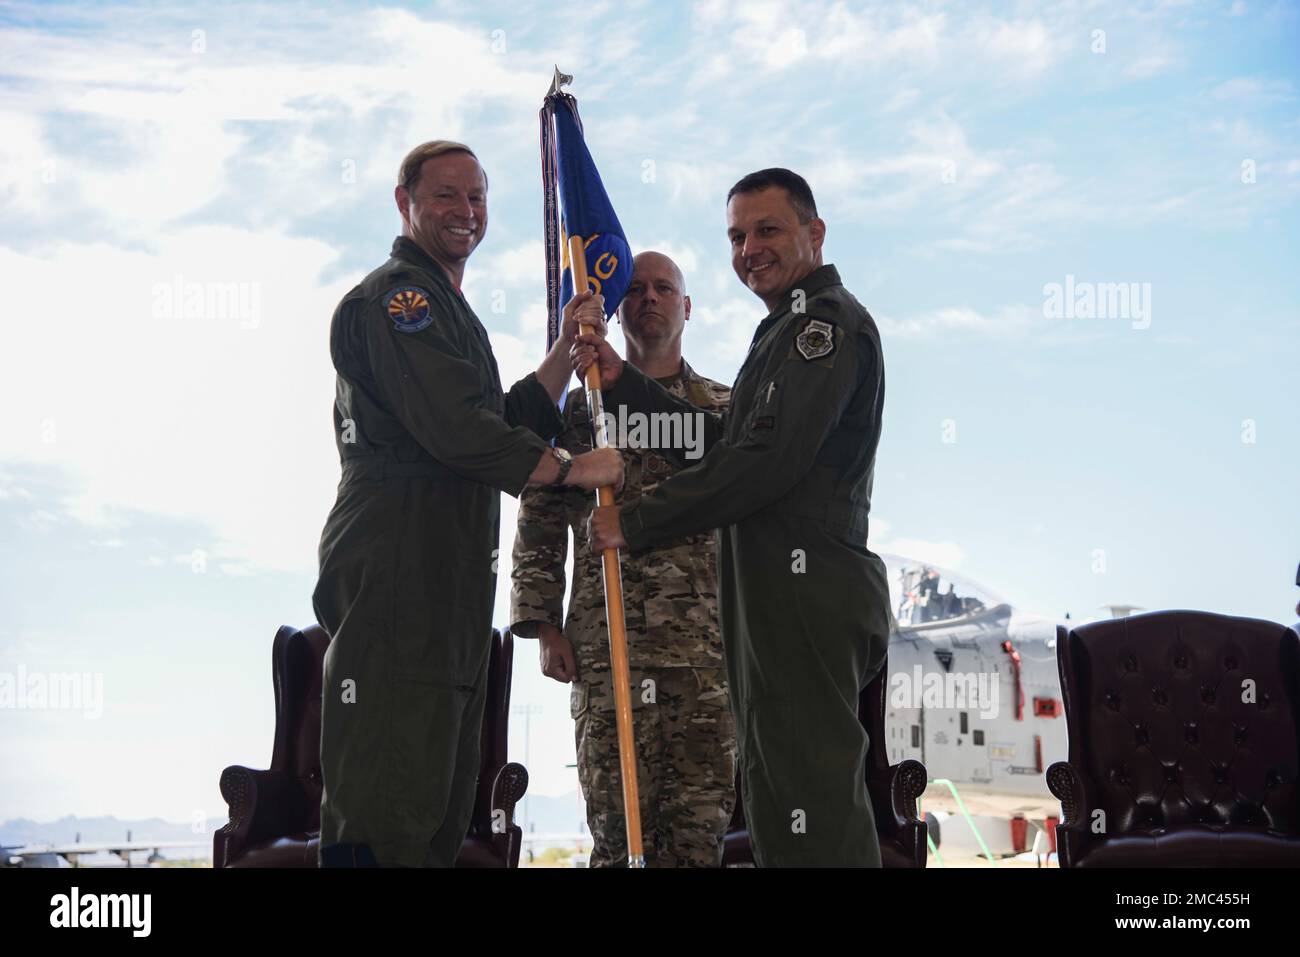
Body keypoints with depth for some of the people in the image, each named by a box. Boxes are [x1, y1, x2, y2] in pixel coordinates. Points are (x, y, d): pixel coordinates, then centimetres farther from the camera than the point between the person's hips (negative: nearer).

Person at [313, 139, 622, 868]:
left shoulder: (446, 309, 26)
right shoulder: (397, 296, -7)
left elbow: (506, 427, 20)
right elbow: (456, 430, -18)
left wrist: (569, 351, 12)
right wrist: (571, 470, -12)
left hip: (450, 584, 10)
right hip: (396, 576, -10)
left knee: (440, 807, 12)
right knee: (386, 804, -11)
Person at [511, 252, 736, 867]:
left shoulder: (726, 408, 15)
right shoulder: (579, 409, 13)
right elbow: (538, 527, 10)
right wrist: (544, 625, 1)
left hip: (707, 646, 1)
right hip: (607, 647, 0)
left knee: (700, 826, 0)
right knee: (617, 826, -1)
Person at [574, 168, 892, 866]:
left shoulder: (827, 320, -8)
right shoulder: (789, 330, 26)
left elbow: (767, 461, -20)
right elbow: (718, 444, 23)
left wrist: (635, 522, -15)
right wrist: (623, 382, 13)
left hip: (805, 592, -11)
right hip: (777, 595, 11)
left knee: (809, 801, -11)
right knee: (777, 793, 15)